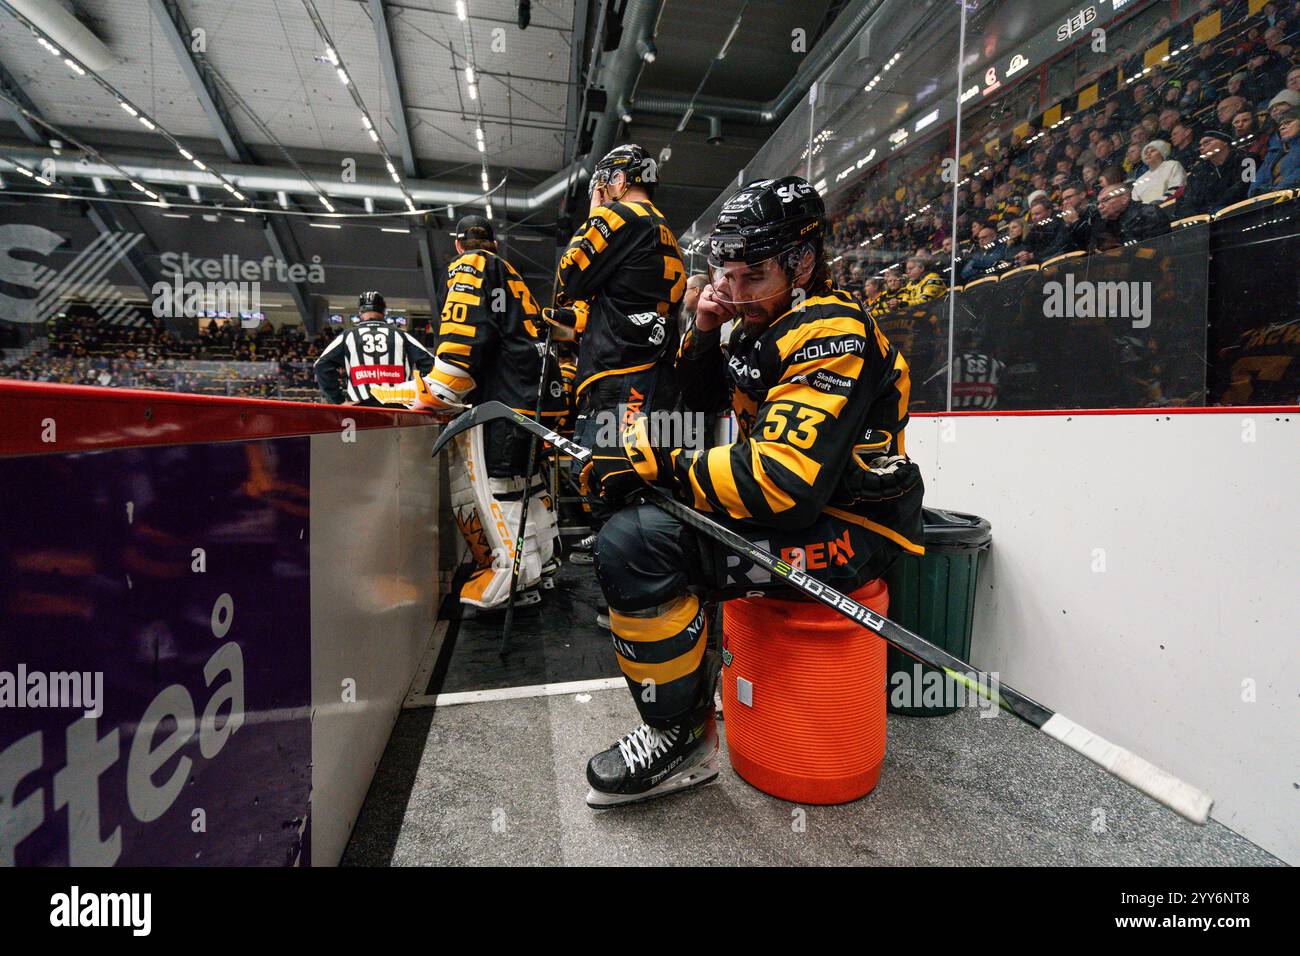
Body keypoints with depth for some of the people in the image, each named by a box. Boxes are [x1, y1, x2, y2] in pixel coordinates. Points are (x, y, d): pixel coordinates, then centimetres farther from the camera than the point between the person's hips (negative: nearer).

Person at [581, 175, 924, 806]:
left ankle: (683, 738, -5)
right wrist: (705, 328, 1)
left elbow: (783, 485, -32)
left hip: (851, 531, -10)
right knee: (643, 506, 18)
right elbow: (702, 398, 20)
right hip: (796, 503, 10)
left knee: (633, 542, -25)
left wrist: (657, 461, -25)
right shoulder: (765, 325, 9)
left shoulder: (831, 334, -21)